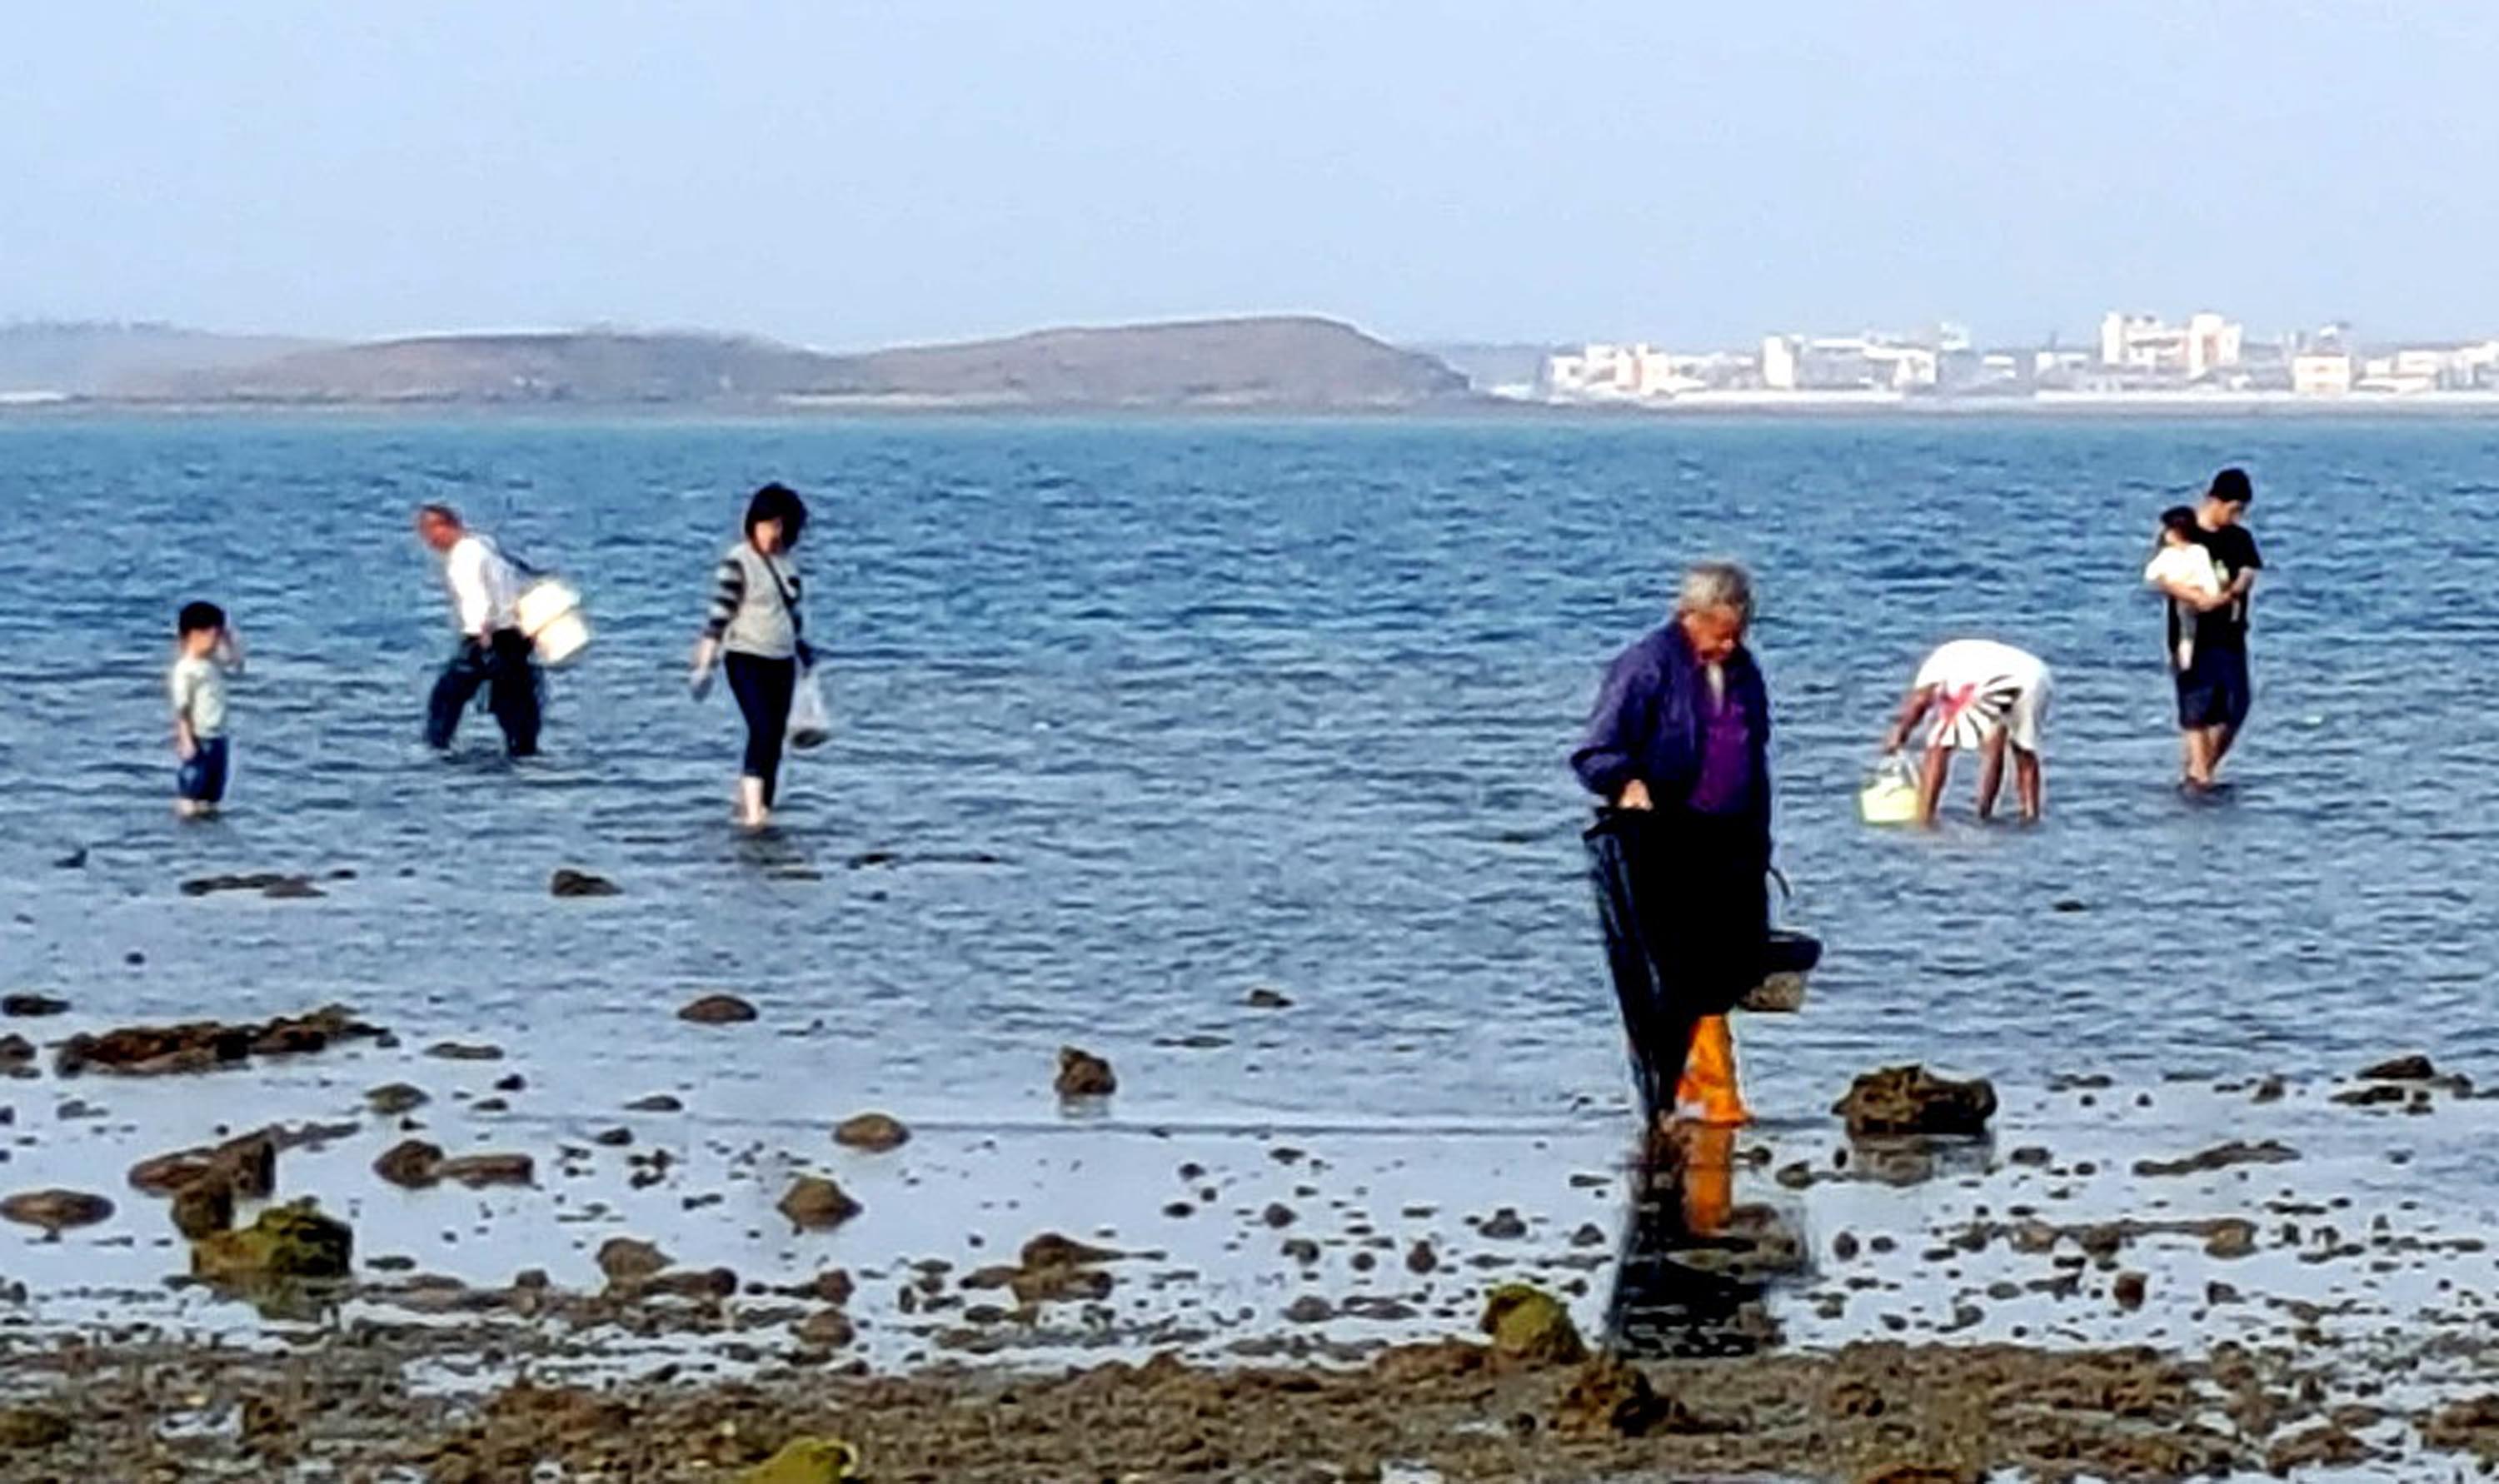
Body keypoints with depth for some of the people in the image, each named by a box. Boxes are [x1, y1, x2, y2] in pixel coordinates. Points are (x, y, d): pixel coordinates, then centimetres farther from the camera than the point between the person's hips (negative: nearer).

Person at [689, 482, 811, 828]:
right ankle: (752, 810, -24)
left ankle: (761, 807, 12)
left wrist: (805, 650, 30)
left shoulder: (784, 561, 10)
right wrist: (705, 663, -17)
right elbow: (719, 614, -13)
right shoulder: (738, 561, -10)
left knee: (775, 738, 5)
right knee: (762, 731, -19)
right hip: (746, 659, -7)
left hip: (781, 662, 7)